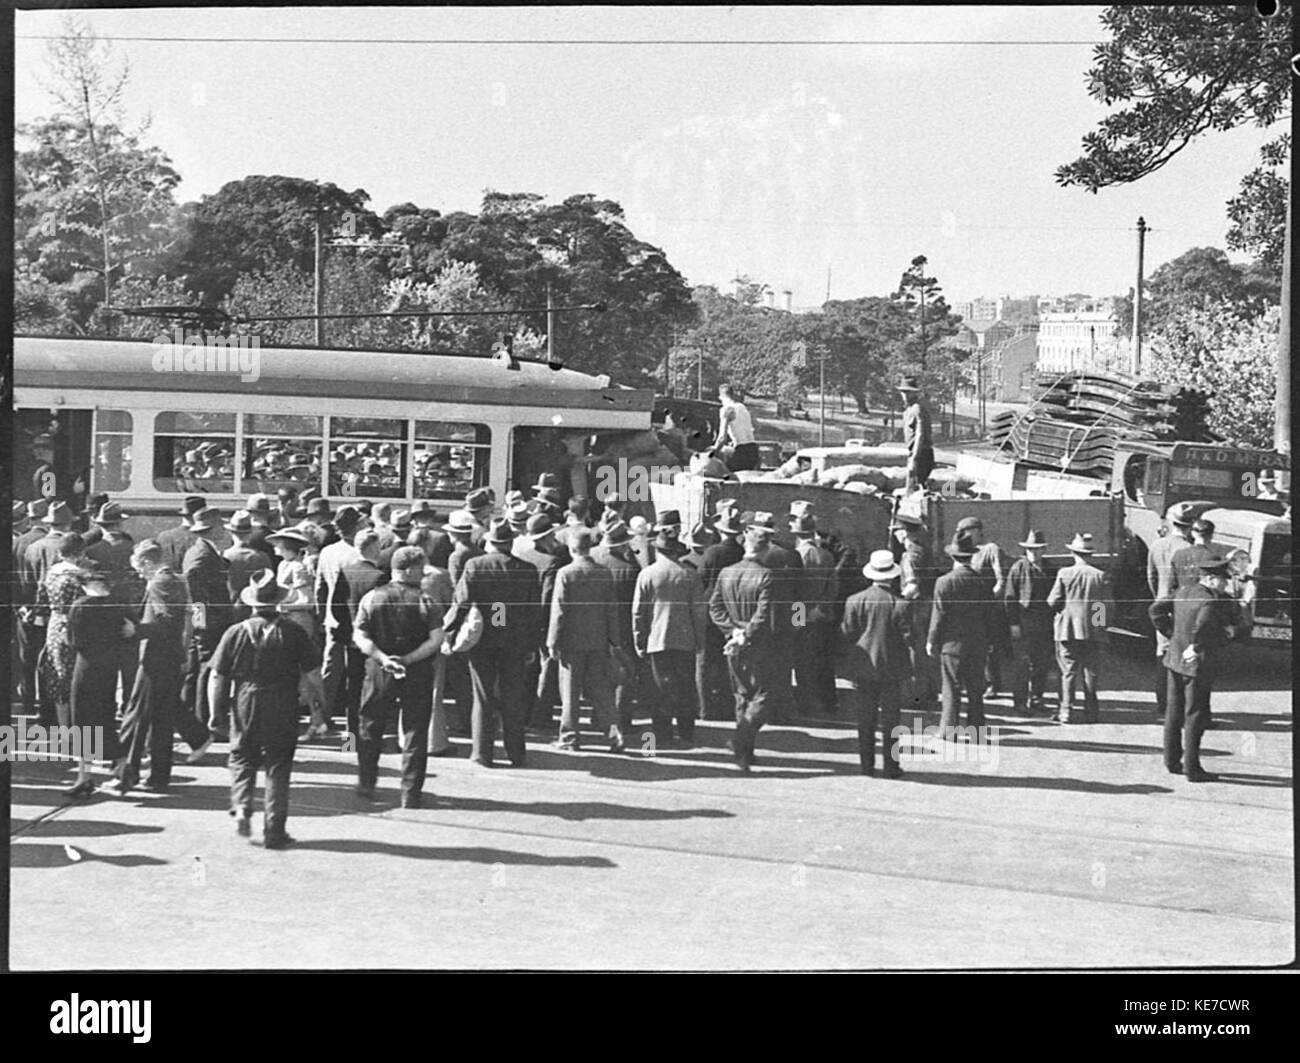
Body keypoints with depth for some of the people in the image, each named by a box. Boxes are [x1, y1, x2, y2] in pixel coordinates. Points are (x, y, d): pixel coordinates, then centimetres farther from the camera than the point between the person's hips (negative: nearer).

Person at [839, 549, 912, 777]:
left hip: (862, 668, 1)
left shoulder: (855, 601, -4)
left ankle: (866, 764, 11)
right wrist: (905, 665, 8)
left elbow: (846, 634, 0)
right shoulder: (900, 604, -9)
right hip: (891, 668, -1)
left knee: (865, 721, 9)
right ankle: (891, 766, 8)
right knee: (890, 721, 6)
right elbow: (907, 638, -6)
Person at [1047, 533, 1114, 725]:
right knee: (1090, 671, 8)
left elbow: (1053, 601, -5)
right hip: (1093, 630, 1)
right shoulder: (1100, 576, -2)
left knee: (1068, 670, 3)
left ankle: (1066, 711, -1)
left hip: (1068, 629, -1)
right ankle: (1091, 712, 8)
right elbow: (1109, 606, 0)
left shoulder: (1065, 573, -5)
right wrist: (1102, 622, 15)